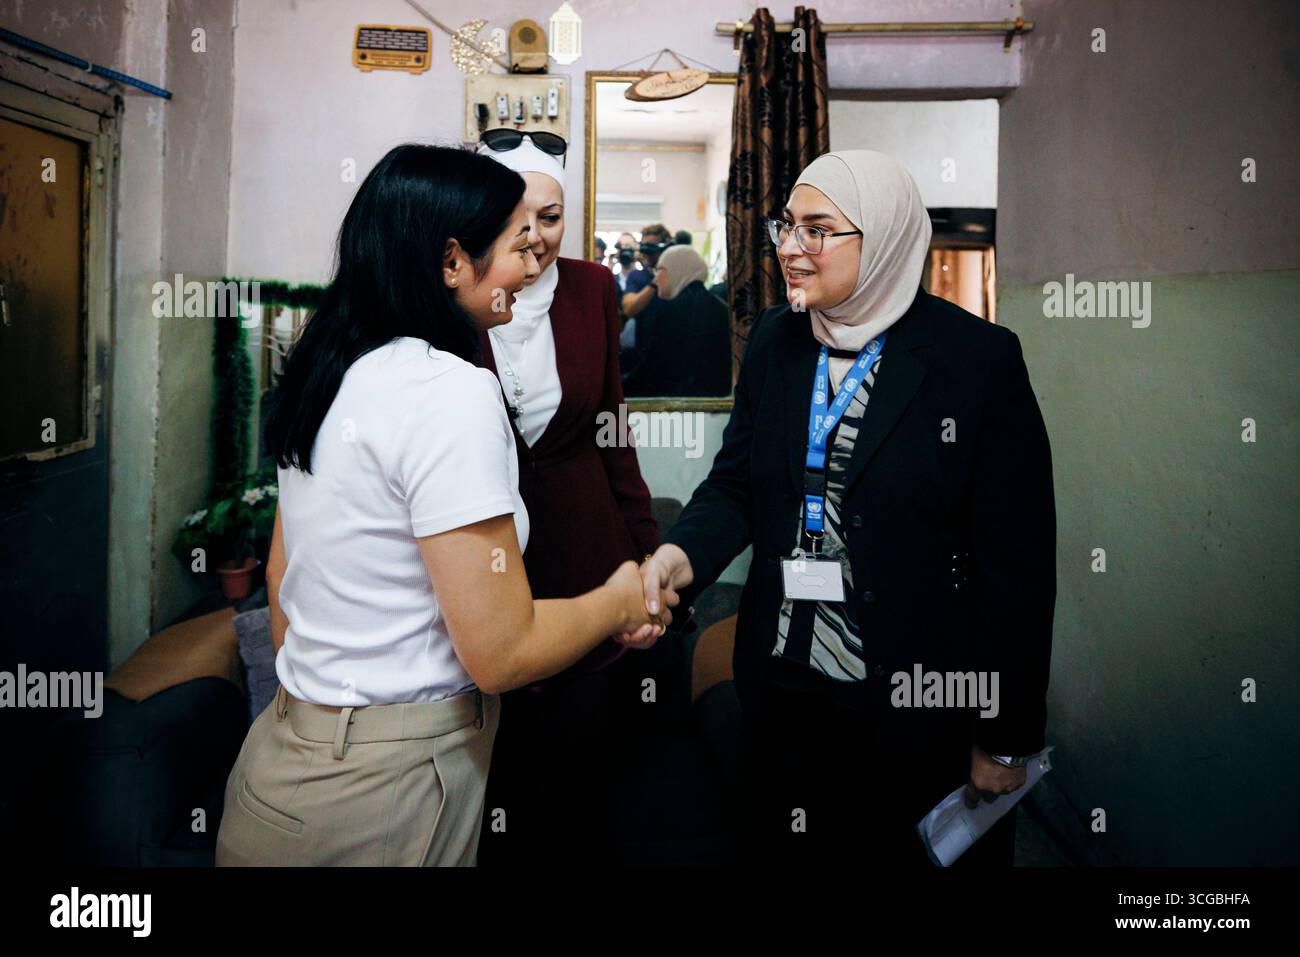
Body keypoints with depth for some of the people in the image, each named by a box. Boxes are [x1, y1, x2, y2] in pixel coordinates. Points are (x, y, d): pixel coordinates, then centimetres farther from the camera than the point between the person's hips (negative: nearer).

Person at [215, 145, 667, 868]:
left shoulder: (329, 371, 5)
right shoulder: (455, 390, -22)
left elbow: (282, 576, 12)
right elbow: (501, 654, -24)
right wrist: (621, 600, -6)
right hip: (383, 787, -8)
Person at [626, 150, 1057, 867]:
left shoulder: (980, 359, -13)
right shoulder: (773, 341, 2)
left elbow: (1018, 561, -11)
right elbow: (735, 484, 6)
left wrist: (1007, 739, -8)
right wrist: (680, 556, -16)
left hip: (924, 707, -4)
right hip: (783, 693, 5)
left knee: (917, 852, 16)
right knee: (785, 848, 22)